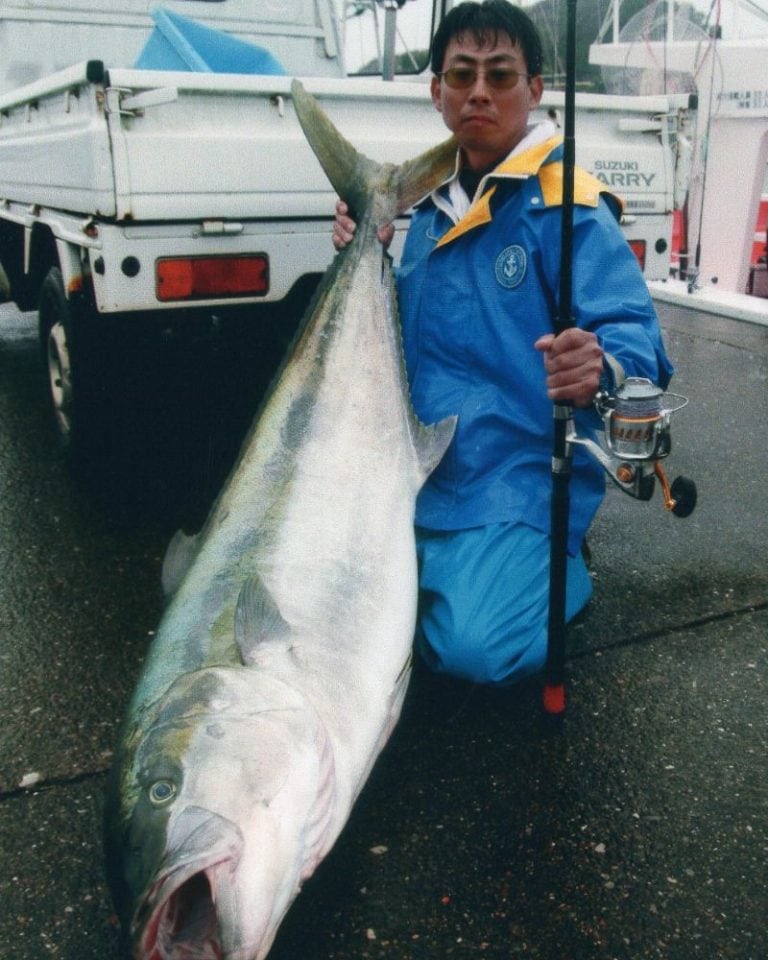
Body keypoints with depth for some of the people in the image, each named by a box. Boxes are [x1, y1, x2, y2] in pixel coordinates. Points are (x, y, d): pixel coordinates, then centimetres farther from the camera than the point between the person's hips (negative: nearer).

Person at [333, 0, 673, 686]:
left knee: (474, 647, -23)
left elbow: (635, 335, -19)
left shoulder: (567, 205, -12)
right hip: (423, 467, 7)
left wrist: (602, 369, -43)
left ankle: (564, 573, 9)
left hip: (522, 475, -7)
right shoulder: (434, 206, 12)